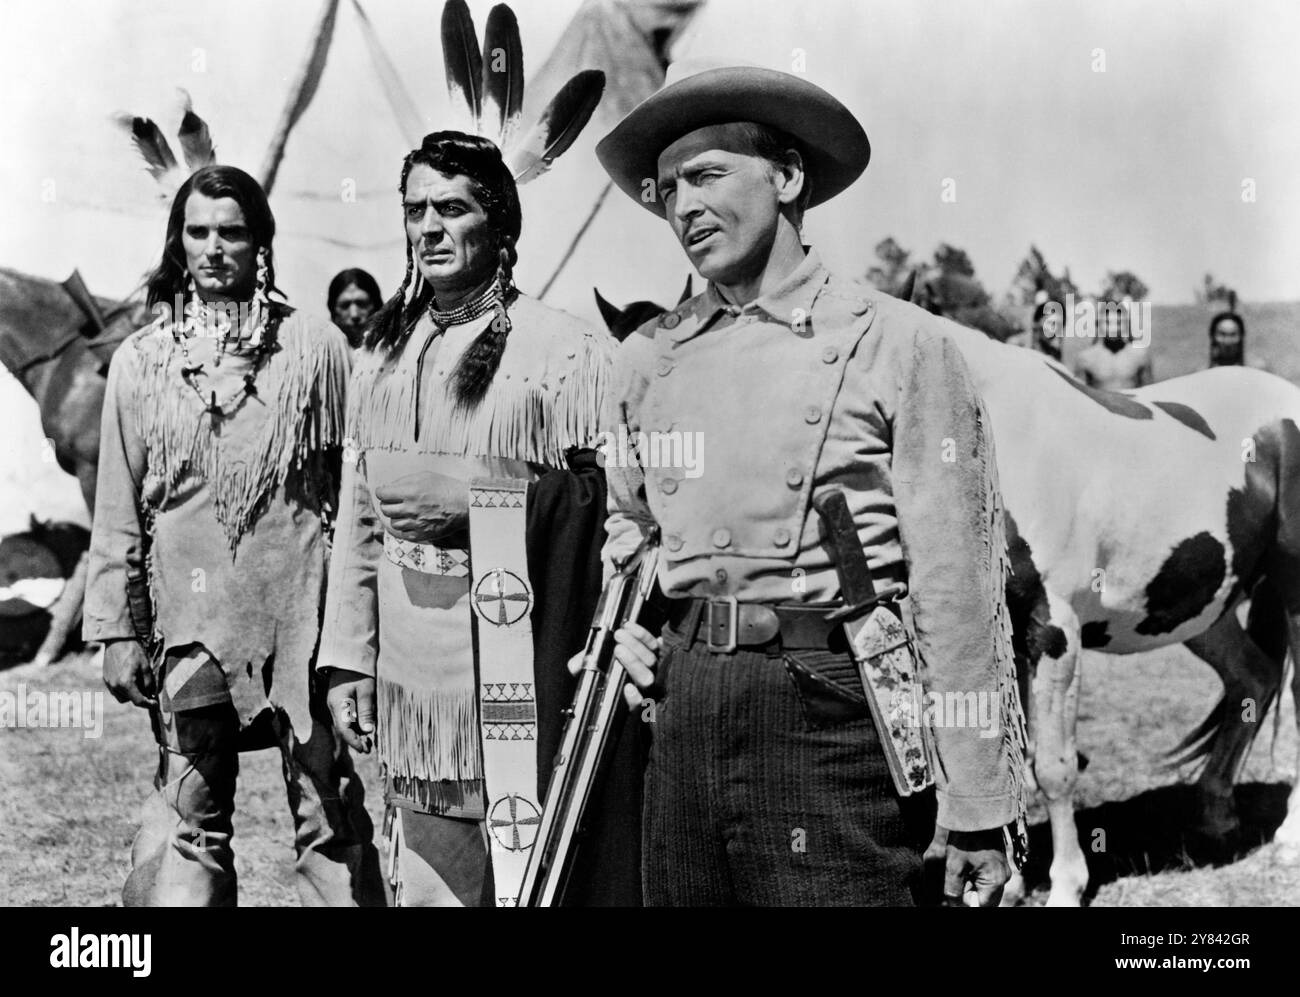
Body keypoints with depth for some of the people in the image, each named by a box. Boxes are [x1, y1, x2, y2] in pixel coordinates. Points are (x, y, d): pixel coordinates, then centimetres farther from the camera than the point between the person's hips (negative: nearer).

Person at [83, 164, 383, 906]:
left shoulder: (317, 346, 2)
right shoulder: (140, 360, 7)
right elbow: (118, 511, 9)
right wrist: (117, 629, 4)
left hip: (305, 613, -1)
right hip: (190, 621, 2)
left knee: (332, 813, 3)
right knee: (190, 821, 6)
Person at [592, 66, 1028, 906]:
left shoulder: (898, 344, -4)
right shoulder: (647, 358, 11)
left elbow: (956, 584, -7)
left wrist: (979, 804, -9)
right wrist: (621, 614, 9)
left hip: (834, 712, -5)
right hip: (686, 706, 5)